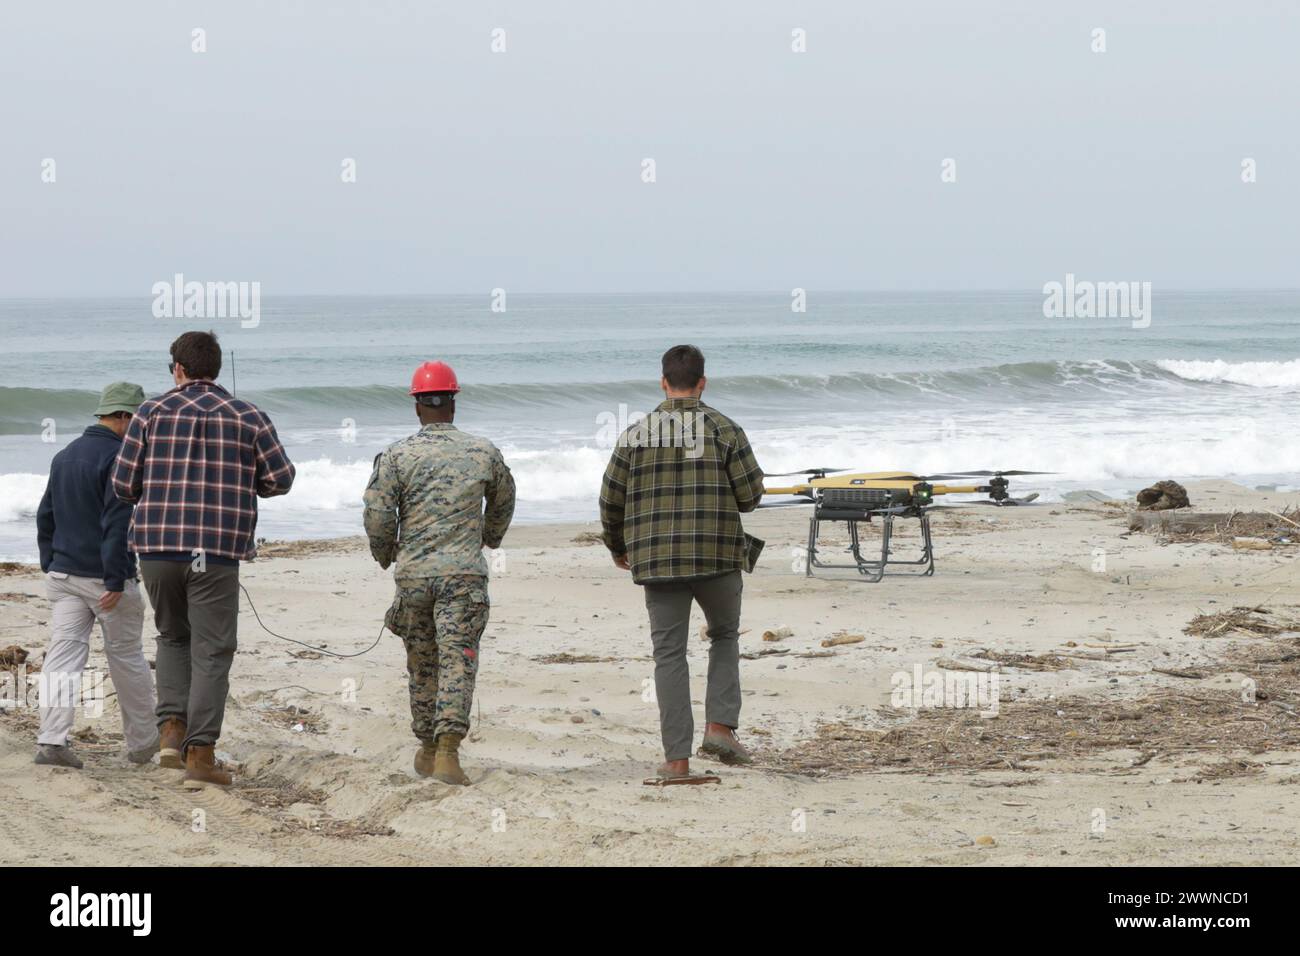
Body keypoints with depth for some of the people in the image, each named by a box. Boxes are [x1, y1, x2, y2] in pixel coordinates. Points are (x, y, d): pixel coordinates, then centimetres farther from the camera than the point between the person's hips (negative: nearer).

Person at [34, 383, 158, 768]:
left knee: (63, 656, -2)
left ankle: (51, 740, -16)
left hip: (63, 575, 6)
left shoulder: (64, 457, 12)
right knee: (127, 657, 8)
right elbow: (117, 523, -20)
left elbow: (45, 517, 18)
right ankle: (142, 743, 20)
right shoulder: (118, 457, -14)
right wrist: (115, 581, -20)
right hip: (105, 578, -6)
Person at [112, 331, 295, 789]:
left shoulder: (153, 411, 3)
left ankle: (172, 730, 6)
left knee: (173, 637, 22)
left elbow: (124, 485, 3)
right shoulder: (247, 417, 4)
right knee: (211, 651, 2)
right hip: (218, 551, -2)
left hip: (157, 545, 2)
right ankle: (199, 755, -3)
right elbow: (281, 479, 4)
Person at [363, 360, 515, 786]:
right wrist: (490, 538, 42)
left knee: (422, 662, 15)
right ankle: (448, 749, -19)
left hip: (413, 572, 1)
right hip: (465, 572, -1)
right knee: (458, 659, -5)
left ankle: (427, 748, 25)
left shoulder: (397, 455, -2)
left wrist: (384, 555, 15)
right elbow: (503, 503, 21)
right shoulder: (484, 452, 5)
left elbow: (377, 512, -5)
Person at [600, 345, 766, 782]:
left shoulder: (636, 434, 2)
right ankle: (720, 725, 4)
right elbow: (751, 493, -6)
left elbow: (611, 499, 5)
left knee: (669, 655, 5)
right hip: (717, 557, -1)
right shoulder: (724, 429, -3)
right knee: (725, 637, 22)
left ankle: (677, 759, 1)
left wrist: (617, 547, 22)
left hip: (657, 561, 1)